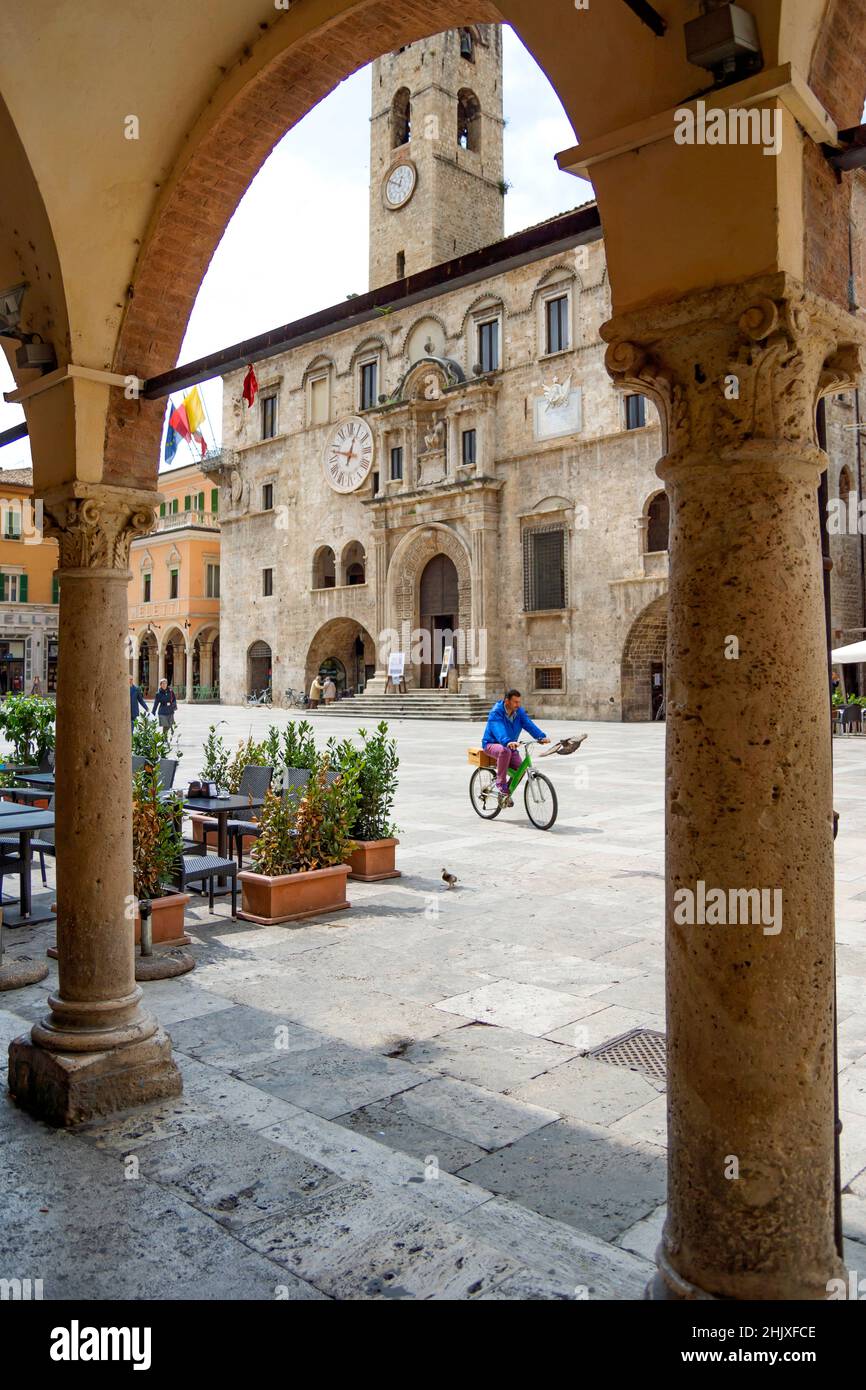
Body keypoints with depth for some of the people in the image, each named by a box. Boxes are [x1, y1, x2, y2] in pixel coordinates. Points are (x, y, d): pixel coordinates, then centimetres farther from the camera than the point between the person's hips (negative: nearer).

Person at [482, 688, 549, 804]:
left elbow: (529, 724, -16)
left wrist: (541, 737, -34)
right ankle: (501, 783, -22)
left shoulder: (519, 711, -2)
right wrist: (507, 742, -58)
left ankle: (506, 793, 7)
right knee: (504, 750, -39)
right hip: (491, 744, -6)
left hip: (511, 745, 6)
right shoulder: (496, 713, -21)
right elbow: (498, 730, -38)